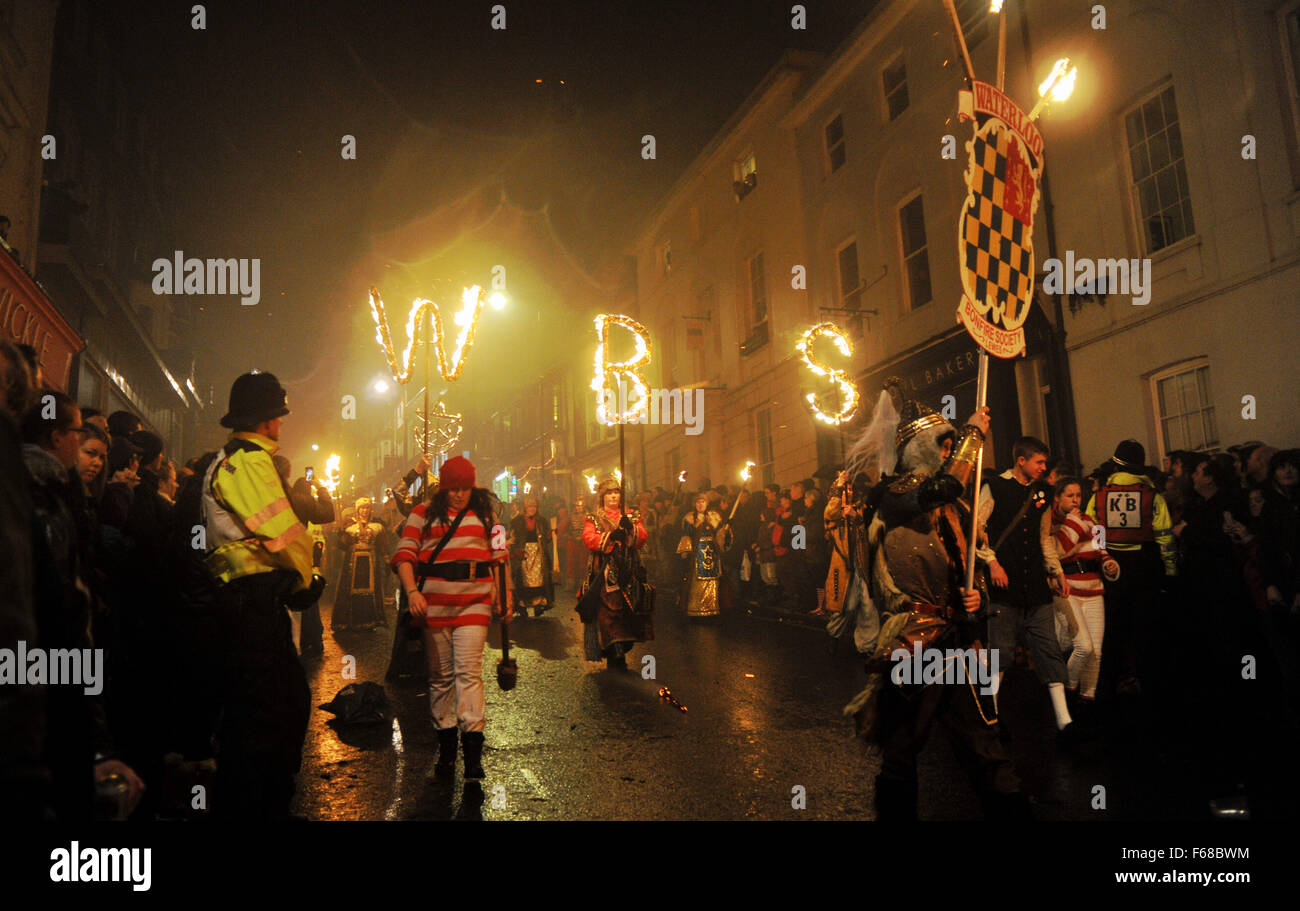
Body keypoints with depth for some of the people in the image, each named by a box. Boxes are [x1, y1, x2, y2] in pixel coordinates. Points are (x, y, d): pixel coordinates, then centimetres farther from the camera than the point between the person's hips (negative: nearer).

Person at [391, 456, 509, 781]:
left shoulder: (484, 514, 14)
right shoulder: (424, 514, 9)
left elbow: (500, 555, 17)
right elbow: (404, 555, 1)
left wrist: (505, 594, 9)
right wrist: (411, 591, -14)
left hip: (475, 601, -1)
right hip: (434, 602, 1)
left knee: (468, 672, -10)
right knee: (440, 675, 7)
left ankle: (473, 751, -10)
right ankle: (445, 749, 18)